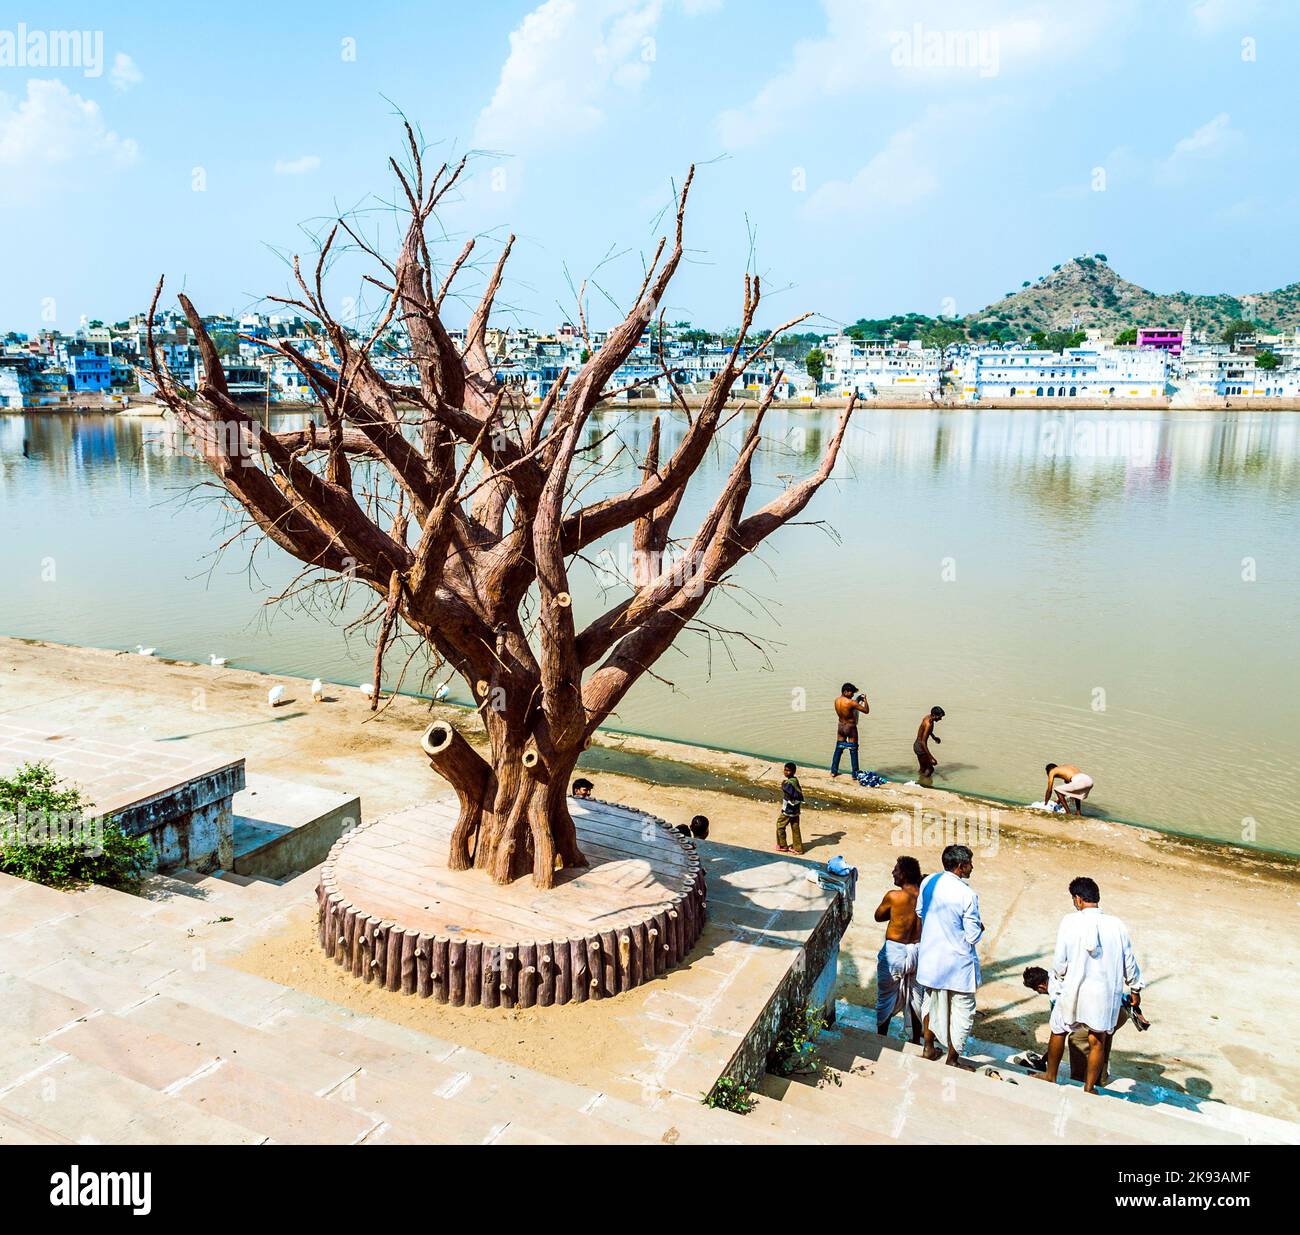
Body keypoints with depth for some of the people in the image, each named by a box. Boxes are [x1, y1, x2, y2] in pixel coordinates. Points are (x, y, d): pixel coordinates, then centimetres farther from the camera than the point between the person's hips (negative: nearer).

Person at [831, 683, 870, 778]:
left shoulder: (836, 701, -2)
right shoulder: (851, 702, -23)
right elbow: (866, 710, -18)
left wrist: (857, 700, 12)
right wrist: (865, 700, -2)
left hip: (840, 726, 6)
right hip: (850, 727, -6)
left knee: (838, 749, 16)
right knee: (853, 751, 3)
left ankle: (833, 771, 20)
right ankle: (855, 774, 7)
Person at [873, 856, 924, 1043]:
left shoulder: (893, 896, -22)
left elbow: (878, 916, -6)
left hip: (894, 952, -4)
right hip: (917, 951, 4)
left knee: (886, 998, 14)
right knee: (915, 997, 20)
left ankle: (880, 1040, 26)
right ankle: (916, 1040, 32)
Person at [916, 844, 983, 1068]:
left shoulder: (928, 882, -7)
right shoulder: (967, 895, -24)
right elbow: (973, 936, -18)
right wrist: (979, 927, 3)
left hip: (930, 956, 6)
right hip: (957, 962, -6)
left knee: (932, 1001, 25)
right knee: (961, 1011, 13)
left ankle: (929, 1048, 37)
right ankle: (952, 1059, 23)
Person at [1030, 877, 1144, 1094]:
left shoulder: (1070, 921, -13)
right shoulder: (1117, 925, -6)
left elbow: (1059, 962, -9)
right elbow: (1129, 962, 3)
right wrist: (1135, 989, 19)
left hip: (1074, 990, -2)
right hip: (1106, 993, 2)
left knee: (1059, 1031, 19)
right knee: (1098, 1040, 15)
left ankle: (1050, 1076, 34)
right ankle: (1089, 1088, 25)